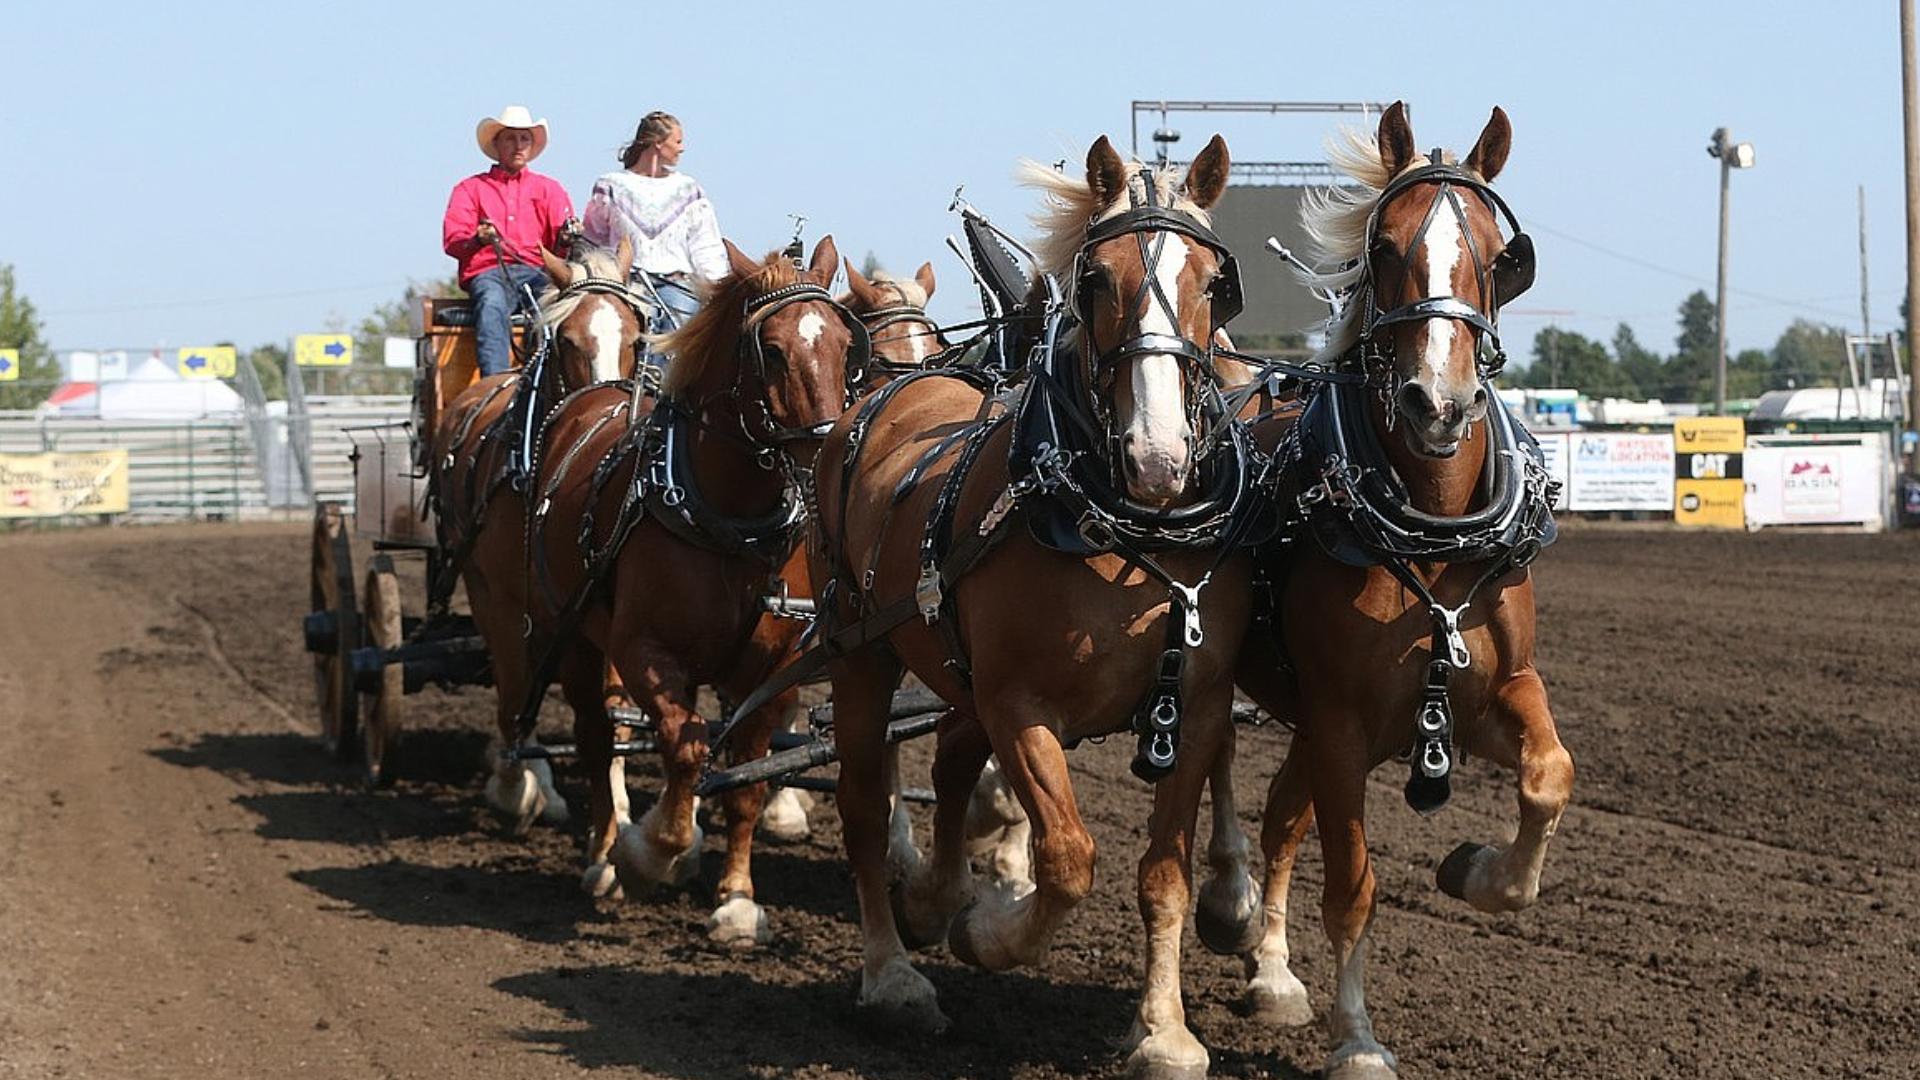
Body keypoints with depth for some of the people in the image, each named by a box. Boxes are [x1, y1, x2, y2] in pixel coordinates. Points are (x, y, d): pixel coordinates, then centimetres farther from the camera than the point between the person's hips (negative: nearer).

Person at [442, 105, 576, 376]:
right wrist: (477, 240, -17)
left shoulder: (549, 189, 26)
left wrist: (567, 237, -14)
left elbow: (560, 246, 12)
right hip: (488, 270, -1)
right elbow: (452, 240, 7)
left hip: (537, 271, 1)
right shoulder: (470, 189, 22)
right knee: (492, 306, -37)